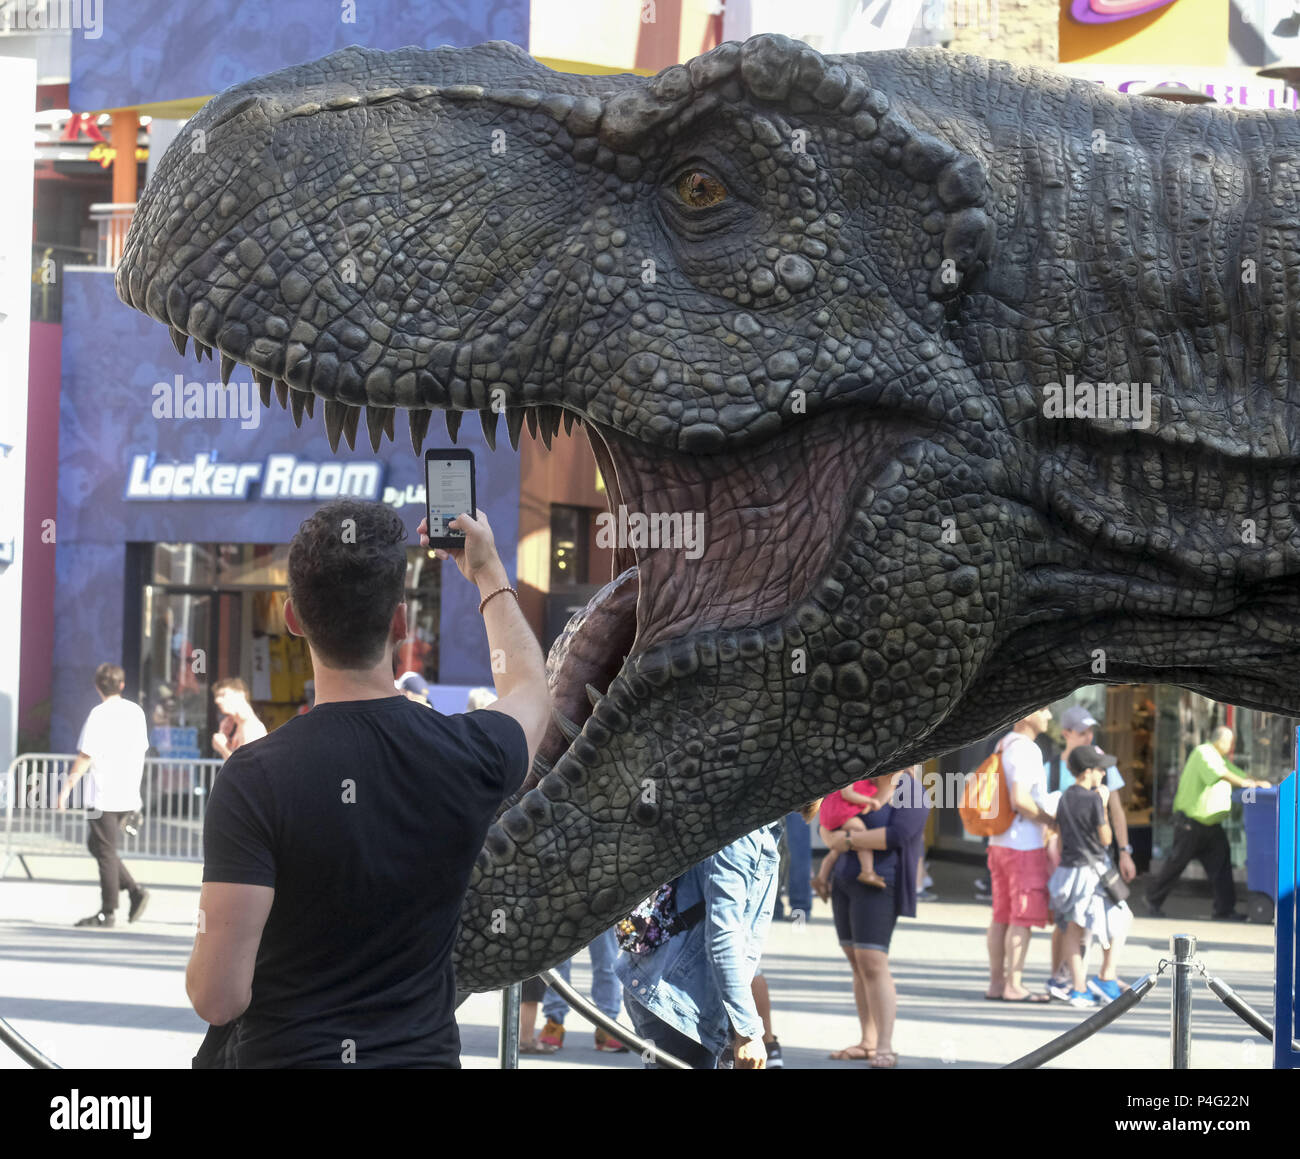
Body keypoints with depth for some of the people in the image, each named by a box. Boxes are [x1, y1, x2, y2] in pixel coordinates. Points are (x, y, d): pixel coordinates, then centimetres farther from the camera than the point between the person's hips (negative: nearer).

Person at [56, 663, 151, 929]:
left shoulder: (100, 714, -11)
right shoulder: (136, 711, 9)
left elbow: (86, 756, -14)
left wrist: (67, 787, -8)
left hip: (103, 795, -7)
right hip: (128, 796, 7)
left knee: (105, 852, -1)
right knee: (97, 845, 18)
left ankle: (108, 914, 3)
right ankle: (135, 892, 7)